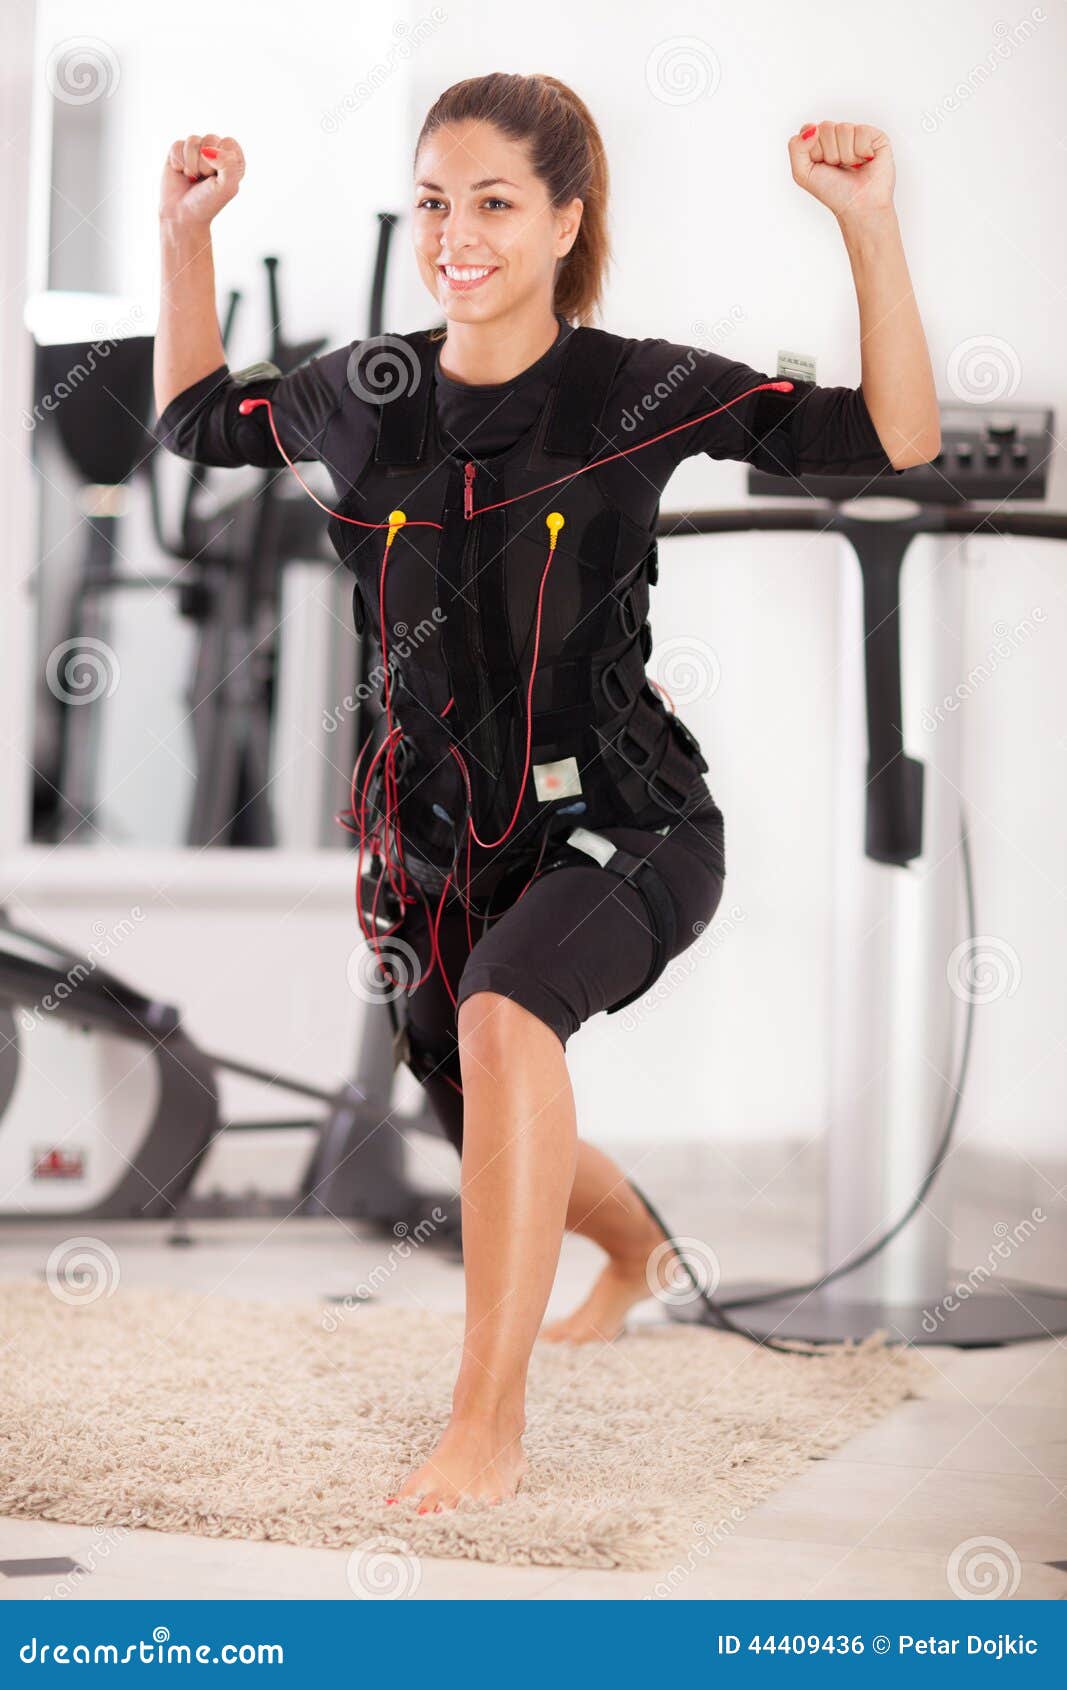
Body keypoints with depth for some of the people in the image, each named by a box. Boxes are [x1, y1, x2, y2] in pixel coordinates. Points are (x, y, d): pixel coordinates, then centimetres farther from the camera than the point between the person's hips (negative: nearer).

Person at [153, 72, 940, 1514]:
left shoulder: (637, 392, -11)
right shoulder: (367, 394, 0)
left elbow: (898, 447, -14)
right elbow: (199, 429, 17)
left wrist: (870, 228, -23)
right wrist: (186, 237, 5)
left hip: (620, 825, -5)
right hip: (444, 839, 5)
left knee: (502, 1015, -37)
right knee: (501, 1147, 22)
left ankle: (488, 1424, -31)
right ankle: (634, 1248, 61)